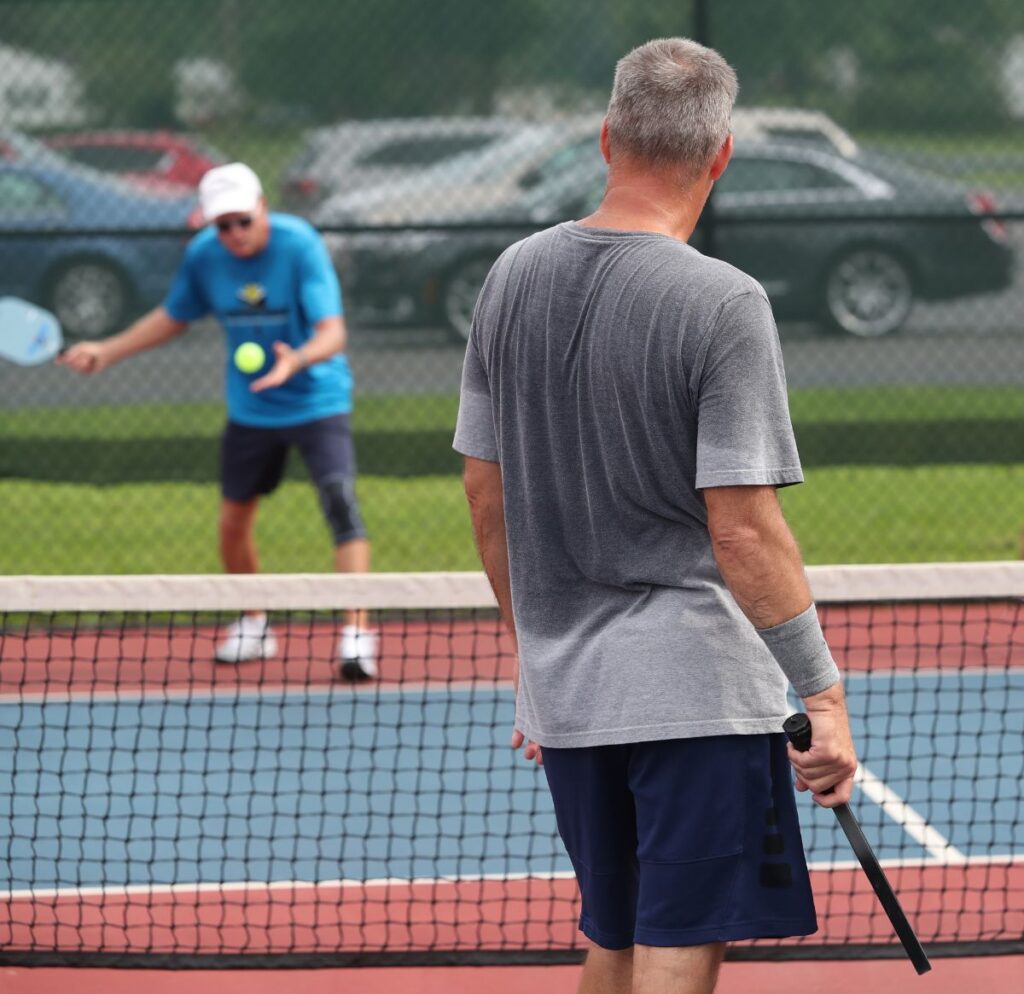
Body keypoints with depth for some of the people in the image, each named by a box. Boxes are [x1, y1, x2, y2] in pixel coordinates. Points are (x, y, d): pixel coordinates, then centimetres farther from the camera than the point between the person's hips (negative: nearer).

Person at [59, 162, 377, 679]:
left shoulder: (299, 245, -21)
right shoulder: (204, 255, -8)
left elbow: (332, 332, -27)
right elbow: (172, 317, 12)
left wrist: (297, 360, -48)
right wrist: (107, 351, 7)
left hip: (315, 400, -5)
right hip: (250, 410, 5)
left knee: (340, 500, -23)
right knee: (233, 522, 11)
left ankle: (357, 631, -25)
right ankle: (253, 625, 35)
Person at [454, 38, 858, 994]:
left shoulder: (513, 275, 5)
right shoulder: (721, 304, -15)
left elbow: (486, 491, 12)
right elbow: (742, 528, -19)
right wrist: (824, 694, -14)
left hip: (562, 693, 6)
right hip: (694, 684, -6)